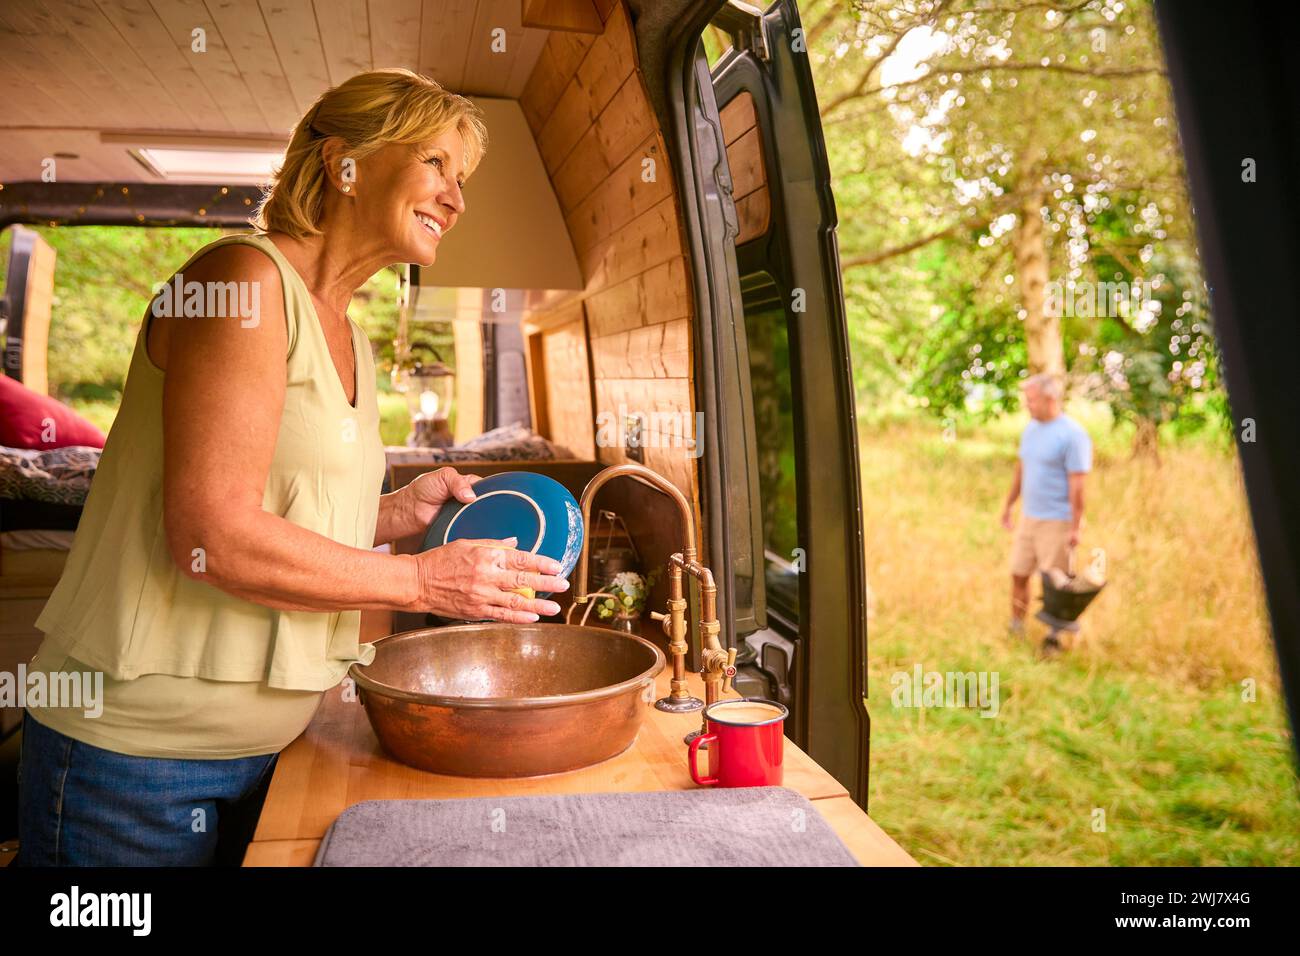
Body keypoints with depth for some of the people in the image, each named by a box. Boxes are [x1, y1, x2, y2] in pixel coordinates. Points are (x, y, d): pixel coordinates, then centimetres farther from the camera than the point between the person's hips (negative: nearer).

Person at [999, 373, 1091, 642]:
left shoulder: (1072, 435, -16)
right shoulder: (1031, 428, 8)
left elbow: (1077, 486, -17)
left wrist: (1075, 528, -17)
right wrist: (1008, 505, 20)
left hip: (1057, 522, -7)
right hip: (1028, 517, 7)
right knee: (1019, 574, 12)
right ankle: (1016, 625, 27)